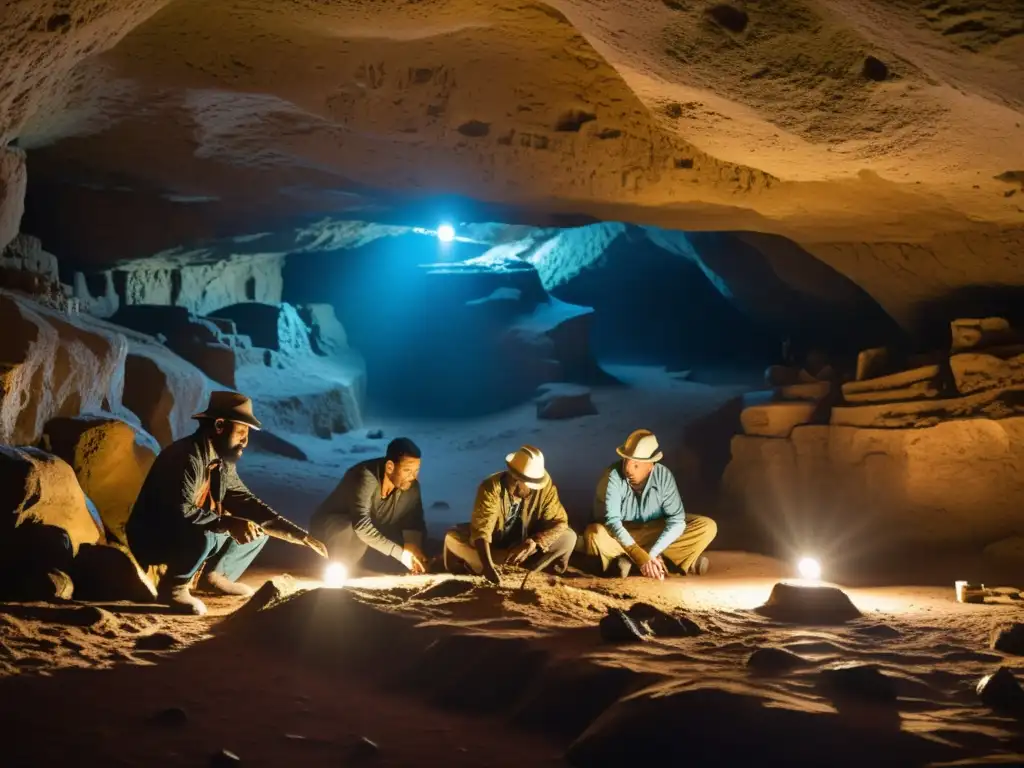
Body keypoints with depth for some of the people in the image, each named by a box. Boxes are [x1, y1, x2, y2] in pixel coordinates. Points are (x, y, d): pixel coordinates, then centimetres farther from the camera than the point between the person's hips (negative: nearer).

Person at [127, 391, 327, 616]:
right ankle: (172, 587, -13)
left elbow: (248, 504, 7)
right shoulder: (186, 457, -25)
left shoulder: (222, 463, 3)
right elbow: (180, 513, -34)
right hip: (151, 538, -9)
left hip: (197, 535, 9)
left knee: (259, 528, 5)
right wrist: (227, 523, -40)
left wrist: (300, 536, -1)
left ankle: (215, 576, 14)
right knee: (204, 536, -38)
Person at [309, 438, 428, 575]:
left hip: (368, 545, 7)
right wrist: (399, 552, -44)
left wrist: (413, 545, -29)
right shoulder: (365, 477, -33)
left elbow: (415, 522, -6)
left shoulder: (411, 486, -14)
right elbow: (361, 525, -43)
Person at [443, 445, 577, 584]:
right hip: (493, 544, -1)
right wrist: (488, 566, -53)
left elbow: (559, 522, -20)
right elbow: (481, 530, -37)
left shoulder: (545, 486, -23)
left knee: (569, 538, -23)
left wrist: (533, 543, -37)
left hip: (526, 544, 1)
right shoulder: (491, 488, -30)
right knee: (452, 538, -29)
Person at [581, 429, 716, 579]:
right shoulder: (612, 477, -23)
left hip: (656, 533, 3)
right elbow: (611, 520, -31)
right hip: (622, 535, -3)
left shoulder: (663, 476, -16)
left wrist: (651, 554, -32)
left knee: (707, 527, -16)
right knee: (594, 535, -36)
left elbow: (677, 520, -20)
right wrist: (641, 557, -41)